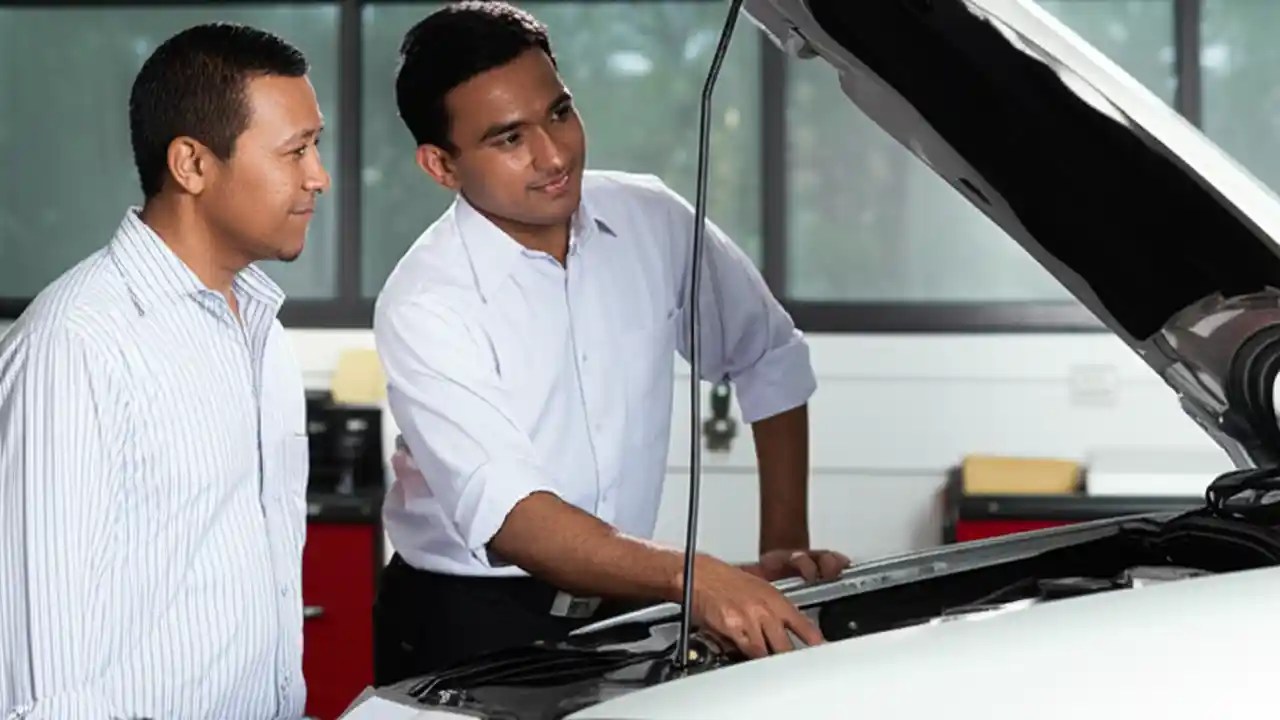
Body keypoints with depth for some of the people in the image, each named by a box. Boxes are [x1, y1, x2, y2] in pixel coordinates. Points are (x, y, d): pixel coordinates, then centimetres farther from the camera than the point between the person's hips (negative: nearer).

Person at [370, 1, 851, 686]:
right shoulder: (423, 305, -15)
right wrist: (691, 577, -36)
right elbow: (504, 512, -24)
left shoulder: (652, 221, -1)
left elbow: (771, 358, 13)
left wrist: (785, 546, 6)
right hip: (466, 628, -3)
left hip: (620, 608, 4)